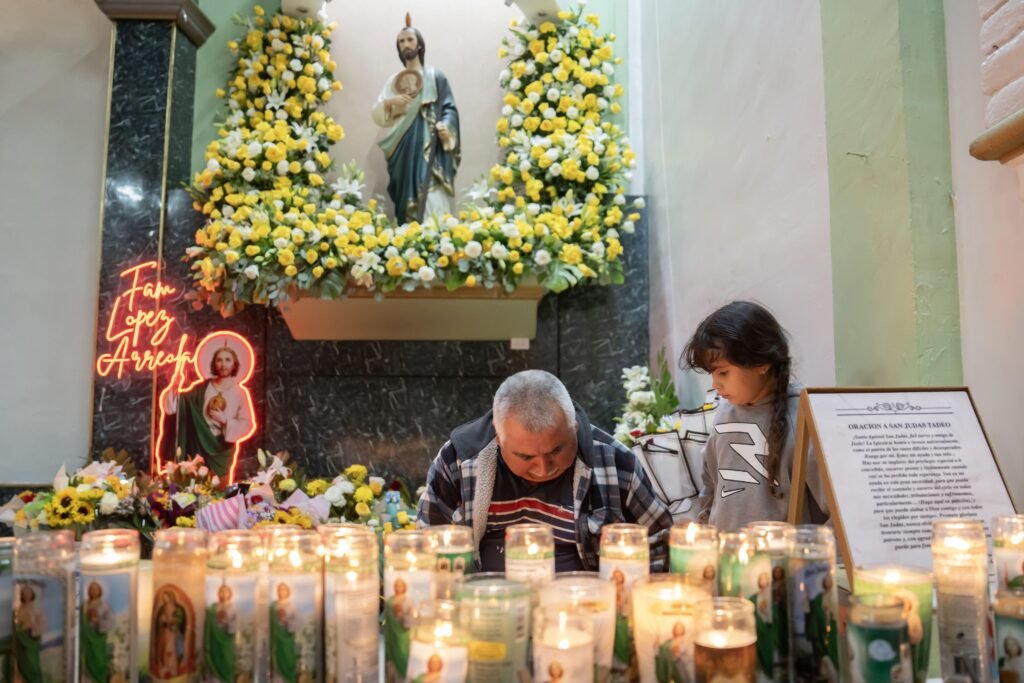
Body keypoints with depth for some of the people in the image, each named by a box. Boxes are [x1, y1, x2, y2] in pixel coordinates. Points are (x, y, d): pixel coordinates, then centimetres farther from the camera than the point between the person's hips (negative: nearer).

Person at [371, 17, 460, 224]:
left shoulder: (435, 77, 7)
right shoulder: (394, 80, 18)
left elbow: (449, 108, 1)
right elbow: (378, 117, 14)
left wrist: (446, 126, -19)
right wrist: (388, 102, -7)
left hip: (430, 149, -3)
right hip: (403, 149, 4)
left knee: (432, 200, -15)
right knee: (406, 200, 0)